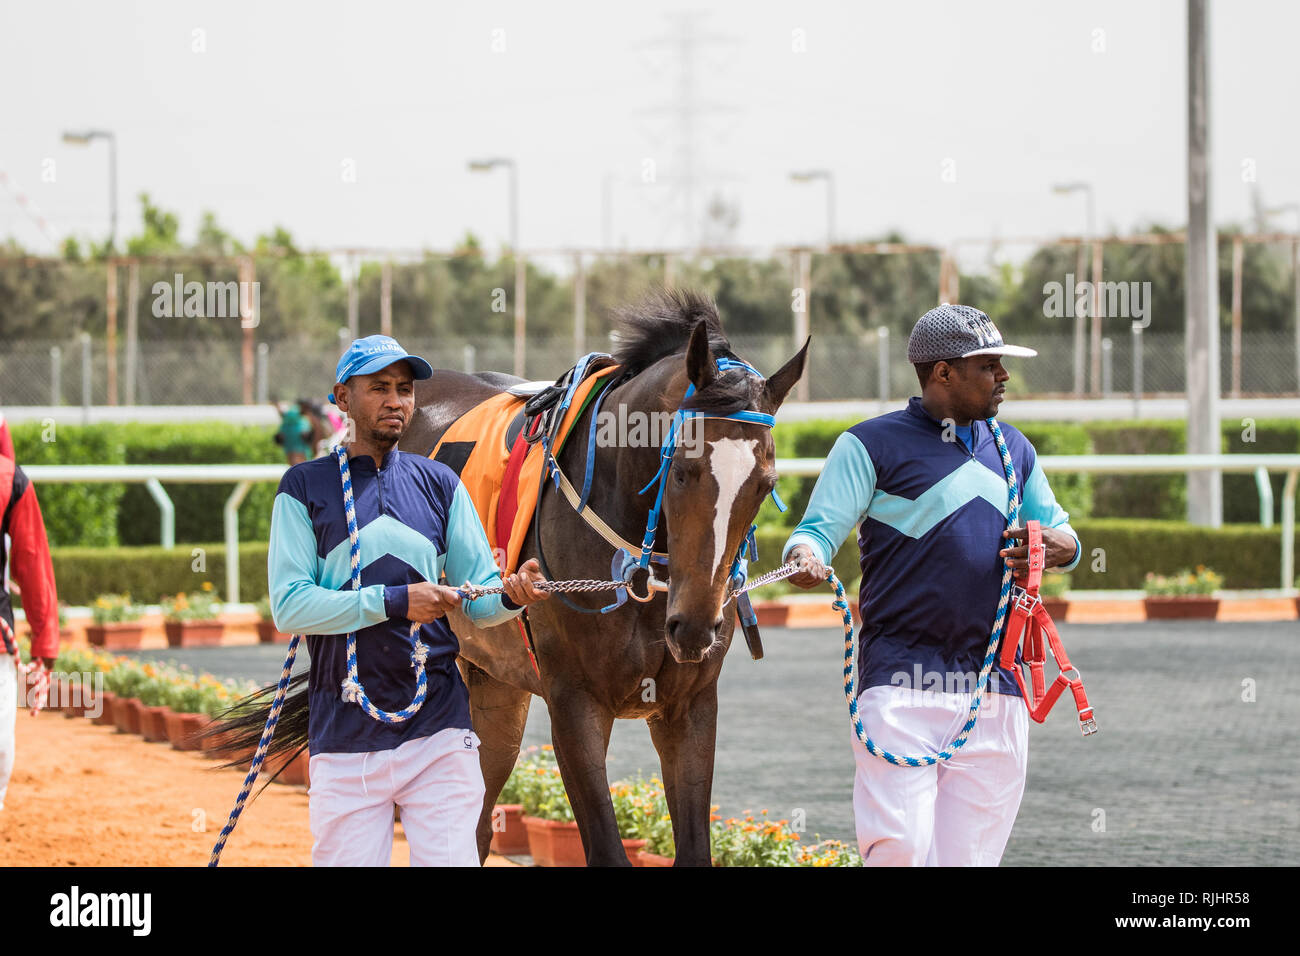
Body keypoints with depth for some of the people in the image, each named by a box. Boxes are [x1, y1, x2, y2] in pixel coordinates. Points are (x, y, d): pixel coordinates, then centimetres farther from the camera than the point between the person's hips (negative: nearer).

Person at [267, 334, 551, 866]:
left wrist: (512, 594, -16)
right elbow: (288, 606, -8)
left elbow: (476, 601, 8)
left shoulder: (440, 484, 11)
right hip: (346, 736, -2)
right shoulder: (306, 488, 2)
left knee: (451, 859, -4)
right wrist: (393, 601, -18)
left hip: (439, 727, 2)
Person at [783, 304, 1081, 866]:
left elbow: (1063, 536, 25)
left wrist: (1056, 543, 0)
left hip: (996, 688, 5)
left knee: (968, 853, 3)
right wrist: (805, 558, -29)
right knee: (900, 847, -18)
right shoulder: (872, 445, 1)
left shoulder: (1013, 450, 19)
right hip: (902, 681, -5)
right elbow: (820, 529, -4)